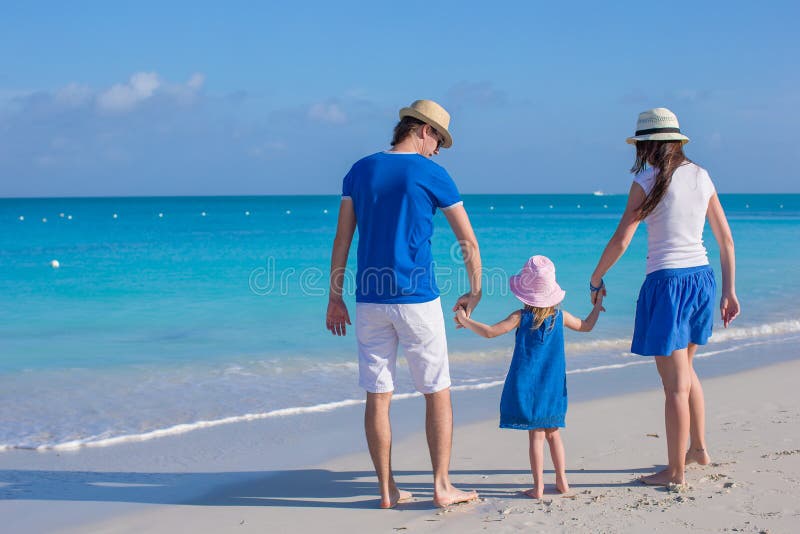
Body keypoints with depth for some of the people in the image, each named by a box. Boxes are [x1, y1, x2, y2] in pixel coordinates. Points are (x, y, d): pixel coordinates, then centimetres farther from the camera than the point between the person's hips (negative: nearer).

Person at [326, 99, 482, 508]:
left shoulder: (360, 170, 7)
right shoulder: (431, 174, -3)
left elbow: (342, 239, 6)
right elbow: (468, 240, 1)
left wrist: (335, 297, 11)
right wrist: (474, 291, 14)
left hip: (369, 301, 4)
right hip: (417, 299, -4)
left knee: (377, 396, 7)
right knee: (437, 393, 7)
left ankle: (387, 490, 13)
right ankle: (442, 486, 9)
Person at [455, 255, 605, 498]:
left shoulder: (521, 317, -10)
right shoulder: (560, 316, 1)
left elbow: (489, 332, -13)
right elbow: (586, 326, 19)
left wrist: (465, 321, -1)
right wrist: (598, 306, 35)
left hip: (527, 385, -3)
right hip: (553, 387, 3)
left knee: (536, 434, -1)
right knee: (552, 432, 16)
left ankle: (538, 486, 0)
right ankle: (562, 481, 19)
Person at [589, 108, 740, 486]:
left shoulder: (648, 181, -9)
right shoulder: (701, 177, 8)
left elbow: (621, 240, -11)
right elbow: (726, 238, 10)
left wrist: (595, 280, 3)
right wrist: (729, 291, 15)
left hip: (666, 282, -7)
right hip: (702, 278, 7)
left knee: (675, 383, 0)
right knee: (685, 369, 25)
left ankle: (675, 471, 9)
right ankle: (699, 449, 36)